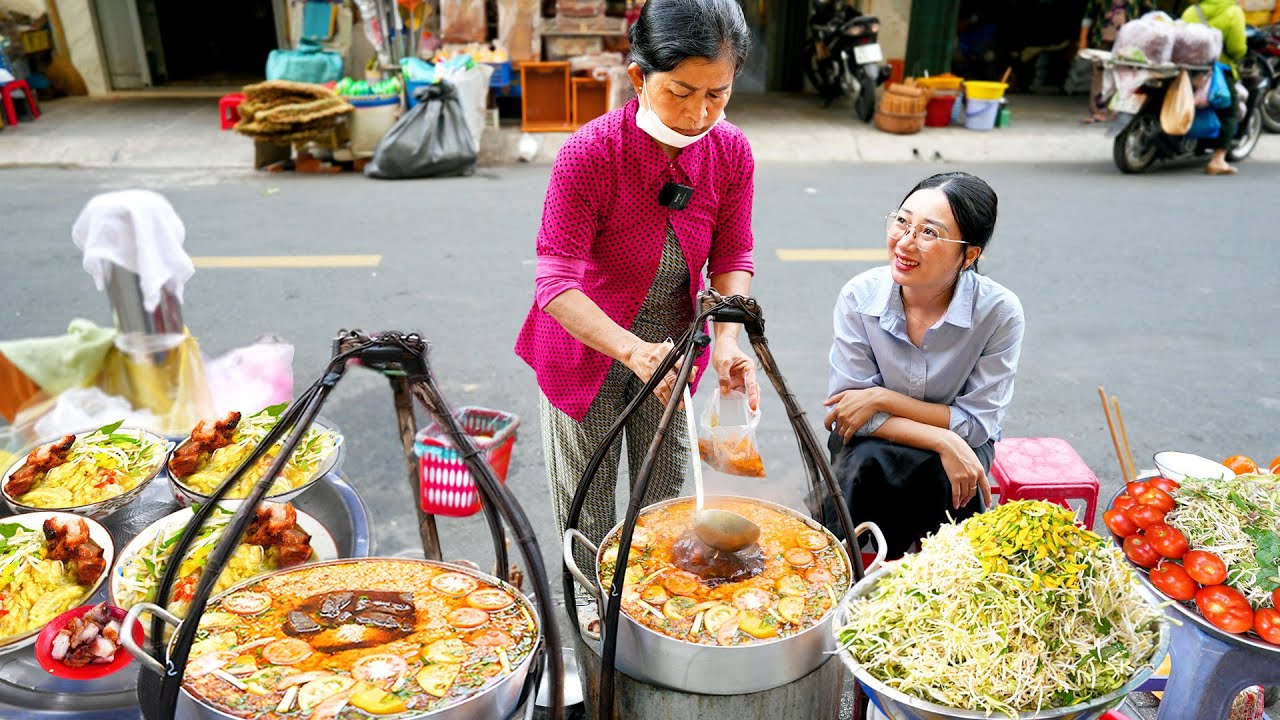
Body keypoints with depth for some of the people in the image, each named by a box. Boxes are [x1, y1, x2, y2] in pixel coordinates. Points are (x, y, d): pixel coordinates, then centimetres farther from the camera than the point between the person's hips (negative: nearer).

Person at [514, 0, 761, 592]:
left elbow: (732, 258, -5)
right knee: (586, 494, 13)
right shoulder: (591, 153, -28)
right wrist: (631, 349, -43)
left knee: (666, 489, 19)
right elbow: (555, 281, -29)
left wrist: (727, 340, -23)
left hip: (672, 342, 4)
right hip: (587, 339, -3)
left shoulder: (731, 152, -14)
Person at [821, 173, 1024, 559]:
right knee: (864, 463, -31)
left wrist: (882, 398, -23)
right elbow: (846, 406, -16)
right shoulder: (860, 296, -17)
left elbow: (978, 422, -14)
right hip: (872, 442, 0)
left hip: (960, 444, 0)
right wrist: (943, 441, -27)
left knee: (948, 481, -31)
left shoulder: (1000, 311, -20)